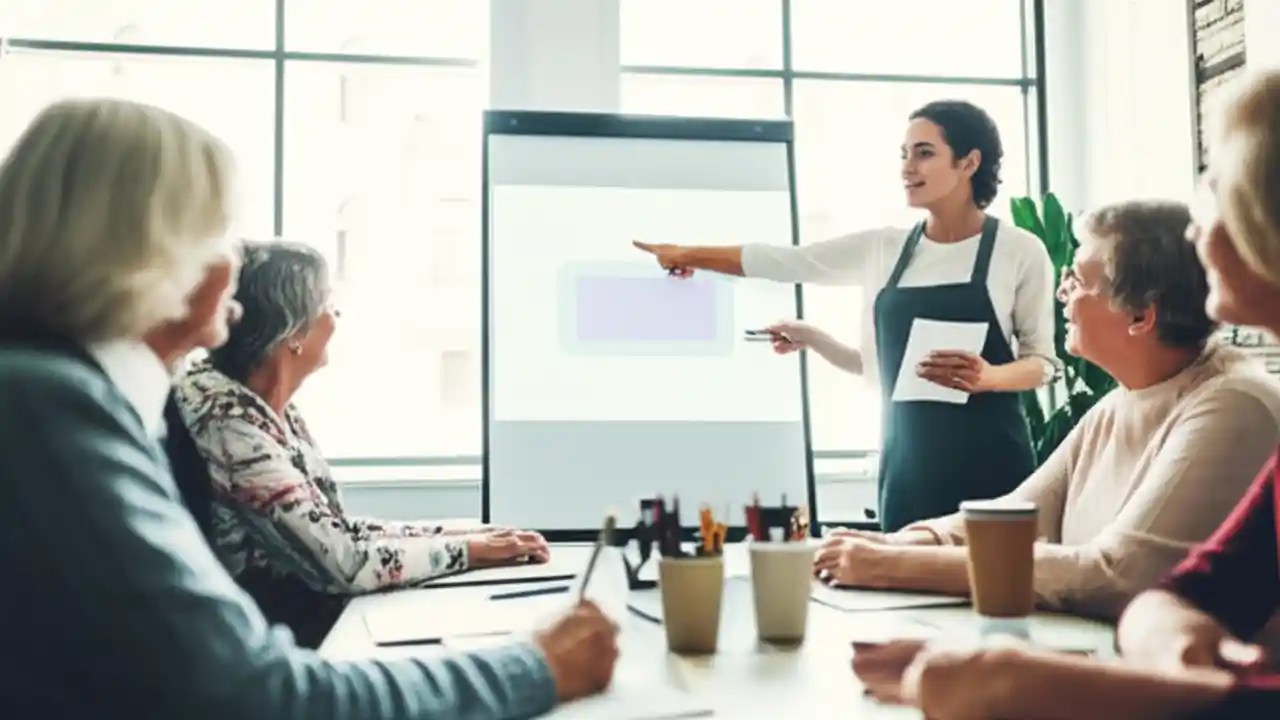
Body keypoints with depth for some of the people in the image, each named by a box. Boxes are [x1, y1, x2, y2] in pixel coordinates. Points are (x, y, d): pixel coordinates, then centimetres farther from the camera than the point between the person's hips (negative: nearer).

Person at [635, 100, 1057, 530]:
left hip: (989, 461, -3)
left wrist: (989, 377, -20)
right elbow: (782, 263, 12)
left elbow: (1041, 360, 1)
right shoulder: (882, 248, 7)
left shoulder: (1019, 250, -2)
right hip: (907, 463, 3)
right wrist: (690, 255, 14)